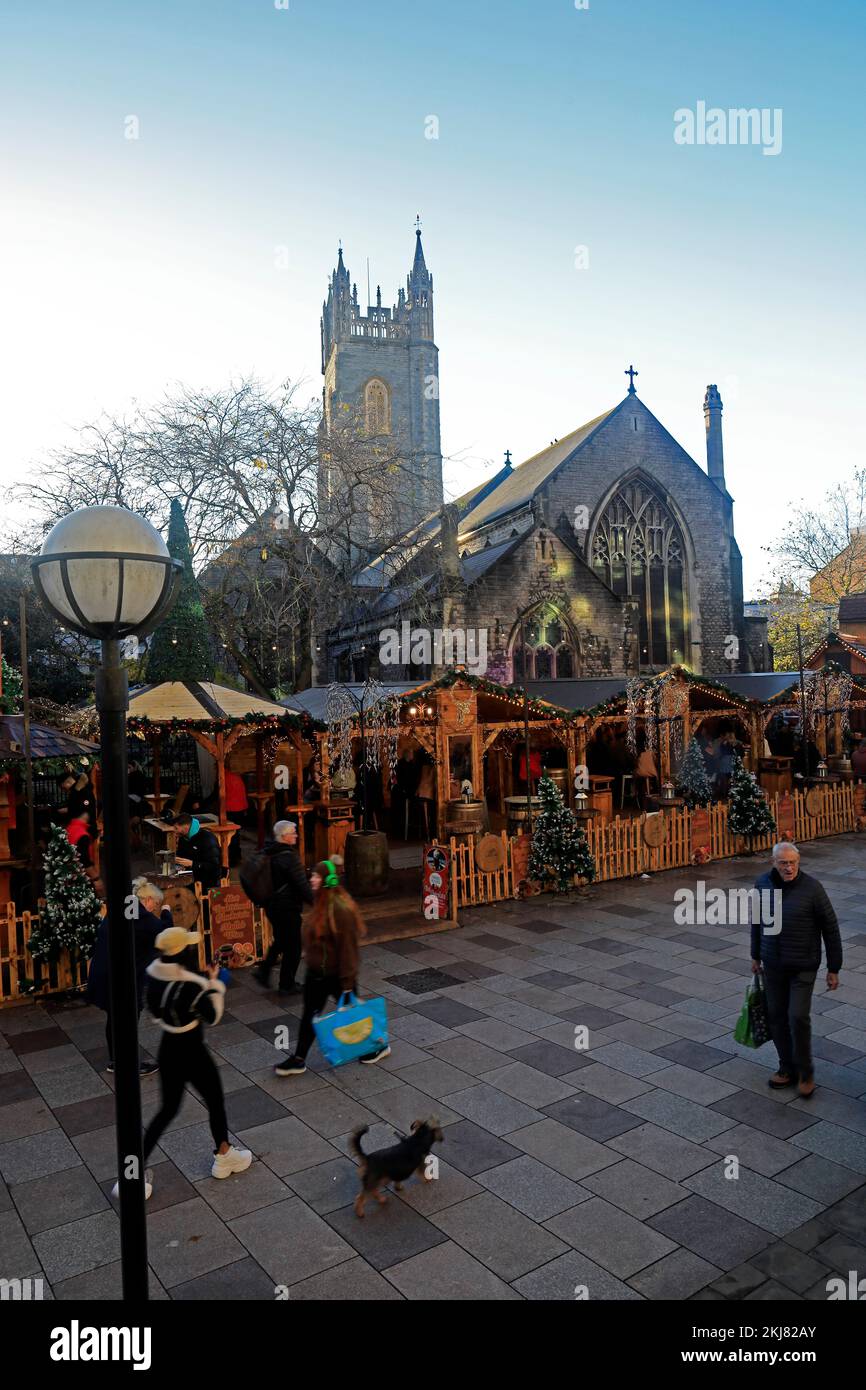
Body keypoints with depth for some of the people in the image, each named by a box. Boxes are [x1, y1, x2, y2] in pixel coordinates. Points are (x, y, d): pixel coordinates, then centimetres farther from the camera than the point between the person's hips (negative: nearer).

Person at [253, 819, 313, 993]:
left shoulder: (268, 853, 3)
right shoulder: (289, 856, -22)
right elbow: (302, 884, -21)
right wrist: (315, 901, -10)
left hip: (271, 905, 8)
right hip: (287, 907, -8)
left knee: (280, 940, 25)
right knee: (293, 946, 6)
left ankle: (263, 971, 23)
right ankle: (287, 984, 16)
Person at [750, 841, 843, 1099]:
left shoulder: (812, 888, -16)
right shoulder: (763, 884, -4)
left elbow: (830, 929, -8)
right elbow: (756, 921, 11)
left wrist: (834, 968, -4)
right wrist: (756, 956, 17)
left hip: (803, 966, -4)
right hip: (773, 965, 4)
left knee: (798, 1017, -8)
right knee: (776, 1016, 10)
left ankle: (805, 1072, 15)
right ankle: (787, 1068, 28)